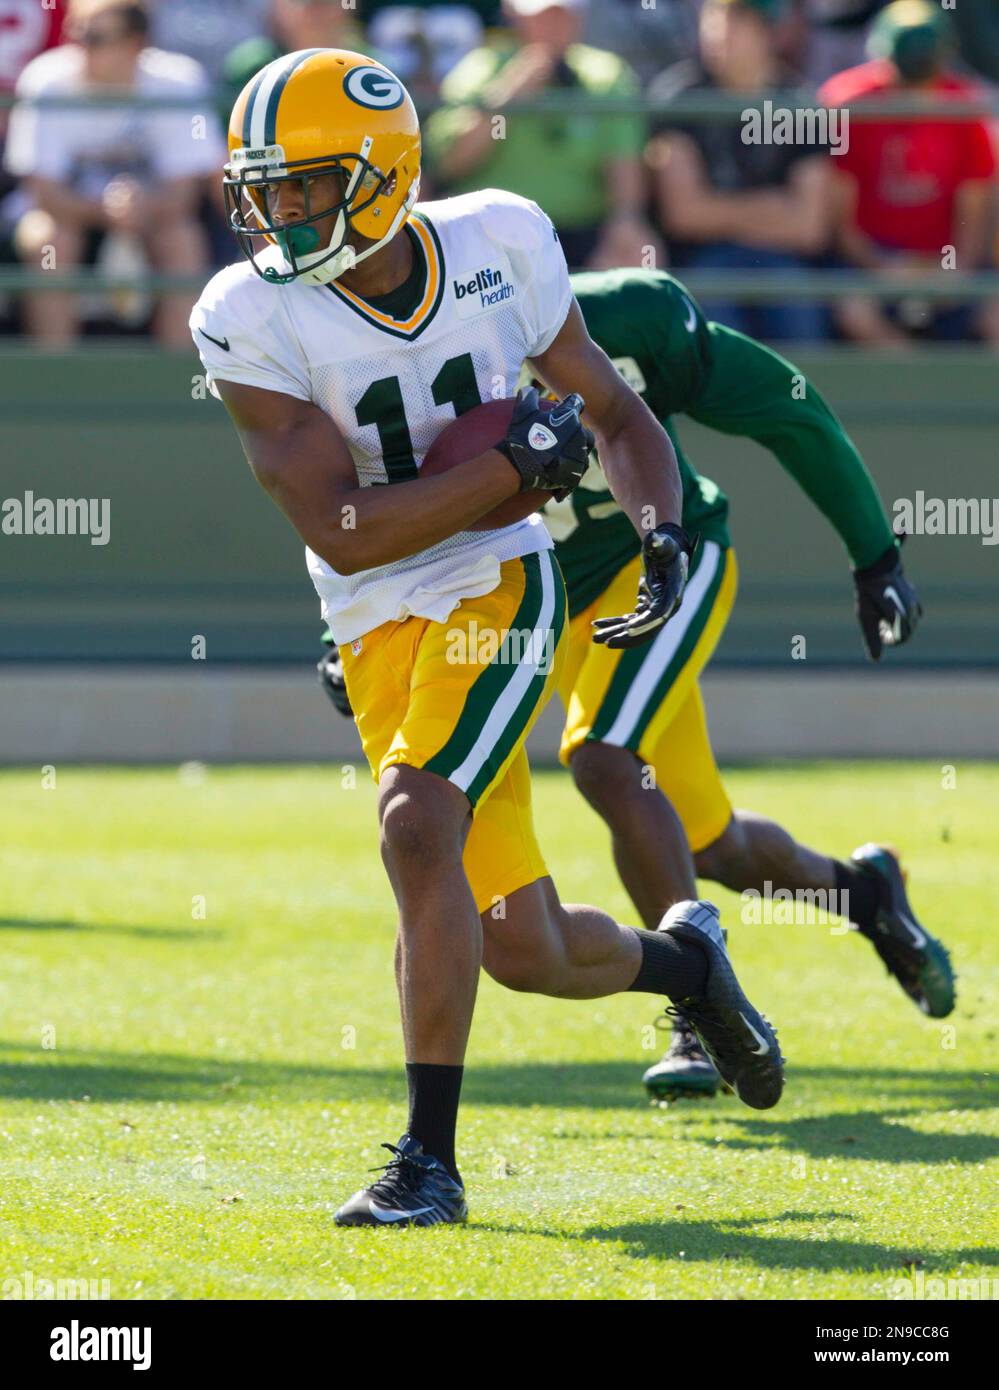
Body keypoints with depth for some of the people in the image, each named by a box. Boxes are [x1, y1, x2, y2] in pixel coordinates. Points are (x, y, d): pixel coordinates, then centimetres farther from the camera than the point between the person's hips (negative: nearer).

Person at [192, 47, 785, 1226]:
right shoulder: (252, 320, -12)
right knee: (526, 953, 4)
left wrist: (662, 530, -8)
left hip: (499, 590, -1)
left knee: (416, 825, -27)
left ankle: (430, 1159, -19)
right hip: (384, 633, 1)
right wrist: (510, 463, -20)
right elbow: (341, 531, -16)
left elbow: (610, 409, 9)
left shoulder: (497, 244, -5)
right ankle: (684, 958, 40)